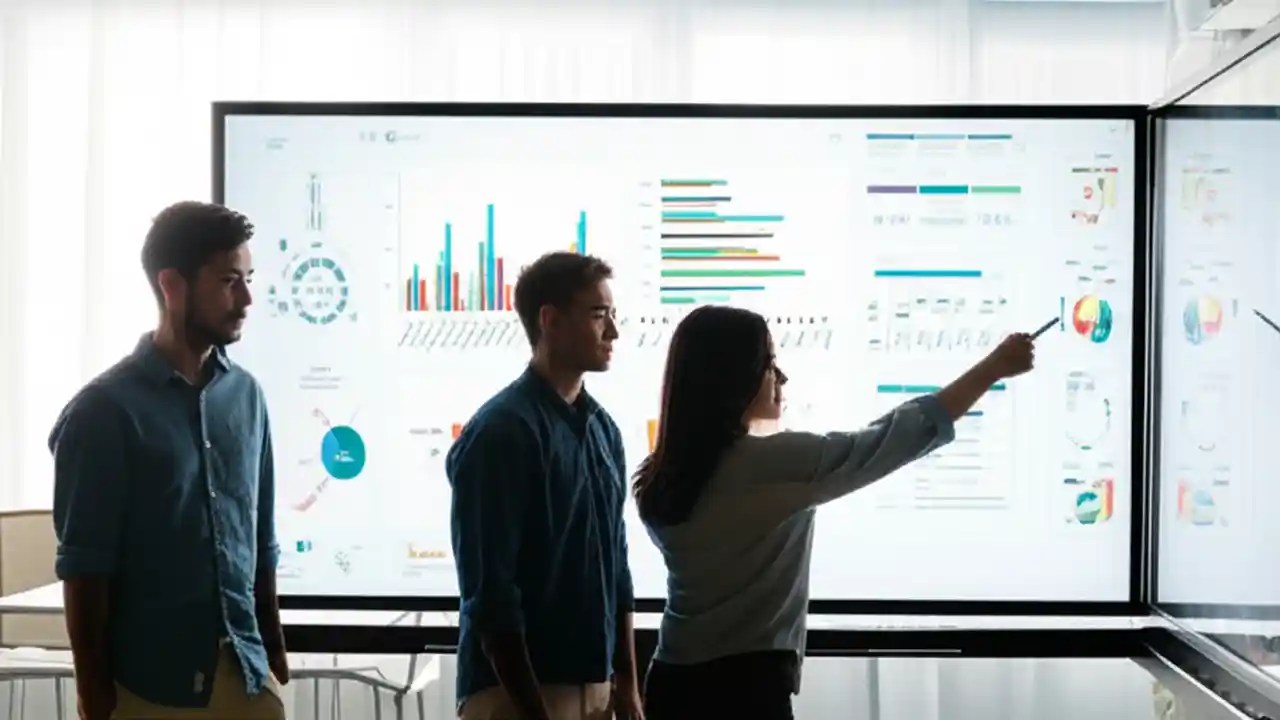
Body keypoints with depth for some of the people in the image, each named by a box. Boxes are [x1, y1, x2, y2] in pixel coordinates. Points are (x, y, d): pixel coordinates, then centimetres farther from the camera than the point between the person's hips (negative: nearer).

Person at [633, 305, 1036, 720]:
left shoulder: (658, 481, 4)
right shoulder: (776, 462, -15)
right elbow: (901, 435, -10)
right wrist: (996, 366, 0)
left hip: (674, 681, 7)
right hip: (744, 686, -7)